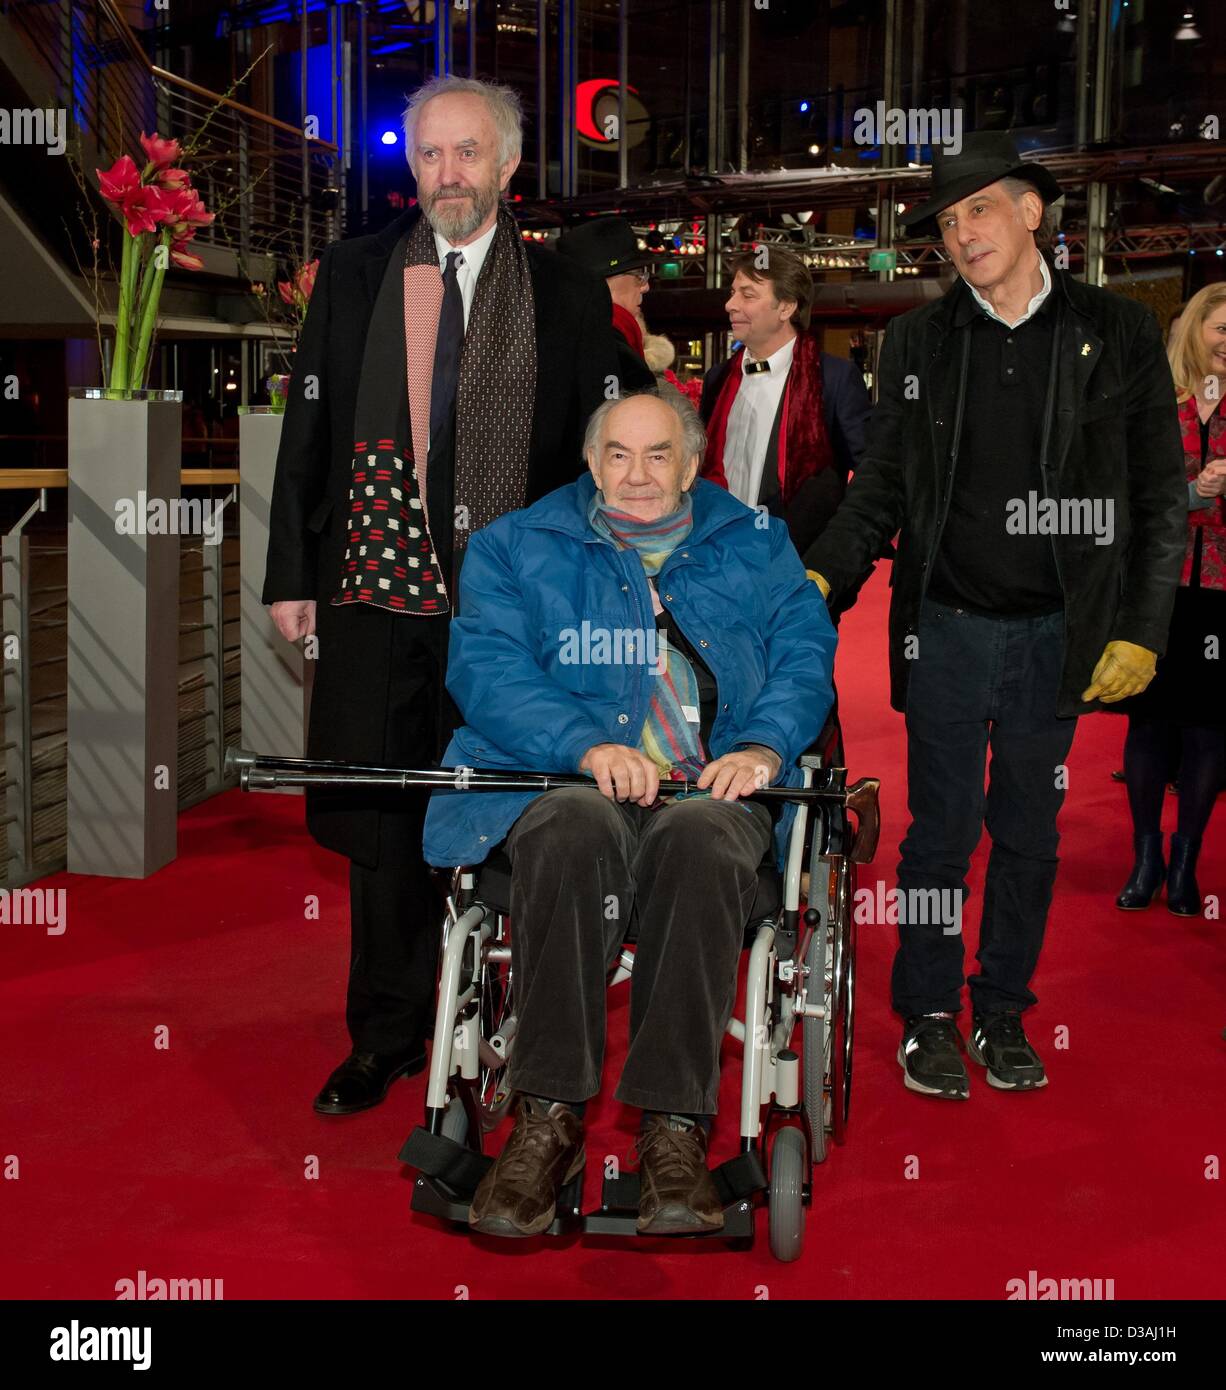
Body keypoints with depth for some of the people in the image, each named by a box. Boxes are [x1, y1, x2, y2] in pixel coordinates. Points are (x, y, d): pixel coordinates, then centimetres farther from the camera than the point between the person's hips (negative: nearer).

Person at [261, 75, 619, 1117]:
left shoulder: (567, 297, 4)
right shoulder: (351, 276, 9)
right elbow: (309, 433, 9)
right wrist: (291, 575, 4)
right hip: (377, 591, 2)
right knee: (384, 819, 7)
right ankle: (386, 1039, 21)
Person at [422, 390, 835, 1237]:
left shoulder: (757, 547, 23)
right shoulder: (516, 547, 17)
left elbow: (805, 652, 10)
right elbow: (487, 668, 2)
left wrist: (762, 747, -11)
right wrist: (589, 747, -16)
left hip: (713, 788, 1)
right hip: (564, 781, 0)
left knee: (699, 839, -36)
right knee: (577, 830, -37)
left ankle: (674, 1128, -37)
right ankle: (549, 1120, -34)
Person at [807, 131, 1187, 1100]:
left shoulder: (1118, 333, 2)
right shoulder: (919, 340, 5)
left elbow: (1162, 494, 2)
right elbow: (883, 485, 9)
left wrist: (1142, 630, -4)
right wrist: (823, 577, -6)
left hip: (1058, 636, 0)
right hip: (946, 628, 0)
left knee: (1029, 837, 10)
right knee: (942, 831, 4)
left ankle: (1004, 1018, 24)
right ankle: (930, 1020, 18)